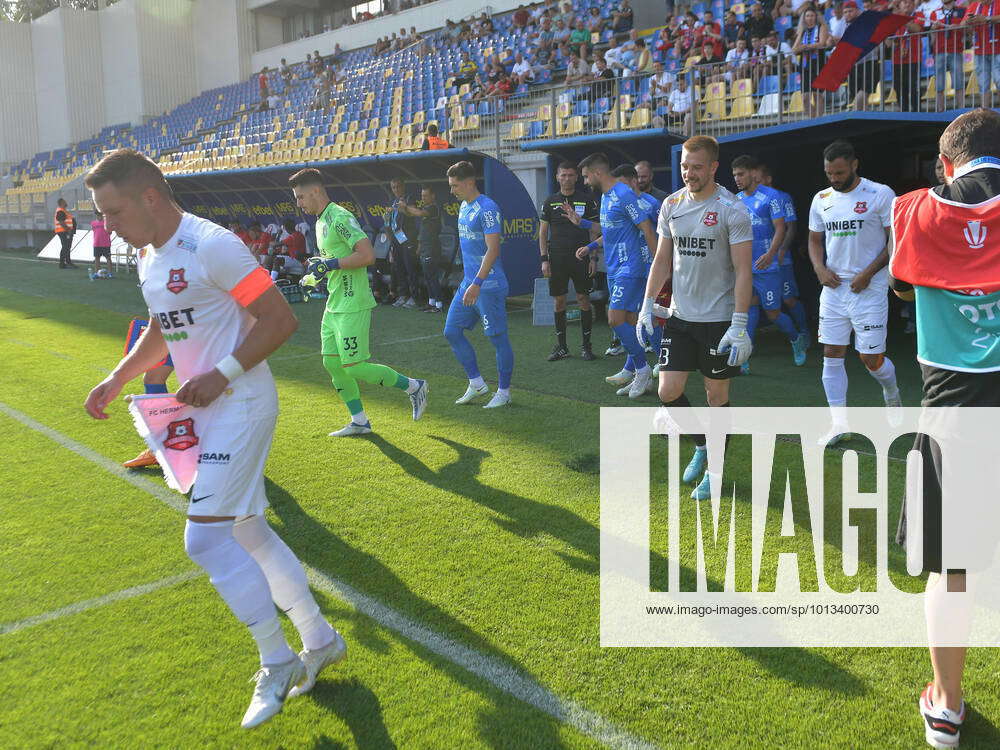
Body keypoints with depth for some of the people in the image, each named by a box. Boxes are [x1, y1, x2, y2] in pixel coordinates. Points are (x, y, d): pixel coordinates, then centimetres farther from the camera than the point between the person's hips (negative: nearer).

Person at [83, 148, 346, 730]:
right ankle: (319, 642, 29)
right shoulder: (149, 258, 12)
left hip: (241, 408, -9)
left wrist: (222, 374, -22)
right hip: (207, 413, 9)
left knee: (206, 538, -10)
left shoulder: (212, 246, -17)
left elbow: (281, 320, -18)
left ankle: (277, 664, 8)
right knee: (247, 533, 13)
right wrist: (116, 382, 15)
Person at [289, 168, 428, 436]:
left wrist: (329, 264, -20)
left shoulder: (340, 217, -15)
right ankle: (359, 421, 19)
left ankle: (413, 386, 9)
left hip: (353, 305, -10)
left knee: (352, 366, -8)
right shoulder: (320, 222, 16)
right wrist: (317, 271, 11)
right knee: (331, 362, 9)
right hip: (333, 305, 10)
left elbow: (367, 255, -25)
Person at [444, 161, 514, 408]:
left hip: (488, 286, -10)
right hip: (468, 283, 10)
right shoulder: (464, 207, 14)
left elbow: (493, 250, -21)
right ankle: (476, 384, 19)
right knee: (451, 331, 9)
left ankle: (504, 391, 12)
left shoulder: (487, 208, -15)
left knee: (498, 337, 0)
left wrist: (477, 283, -26)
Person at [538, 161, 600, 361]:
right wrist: (544, 259, 1)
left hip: (580, 256, -1)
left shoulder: (587, 199, 5)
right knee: (559, 301, 4)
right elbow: (542, 232, 10)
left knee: (584, 300, -2)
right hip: (557, 257, 2)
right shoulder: (549, 202, 9)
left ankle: (586, 345, 7)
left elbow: (594, 230, 6)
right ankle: (561, 346, 13)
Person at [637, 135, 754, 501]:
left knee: (716, 392, 6)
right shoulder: (671, 204, 5)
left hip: (718, 319, -5)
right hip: (679, 316, 5)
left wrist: (739, 326, -18)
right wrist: (647, 305, 5)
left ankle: (714, 469, 21)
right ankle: (702, 445, 28)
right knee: (668, 391, 2)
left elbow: (743, 271, -13)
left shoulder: (732, 209, -11)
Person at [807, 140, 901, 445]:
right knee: (832, 355, 1)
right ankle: (839, 423, 8)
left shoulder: (880, 194, -7)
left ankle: (891, 391, 34)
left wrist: (868, 273, -14)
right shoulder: (821, 199, 8)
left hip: (869, 290, -4)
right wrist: (820, 268, -1)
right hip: (833, 288, 5)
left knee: (871, 359, 0)